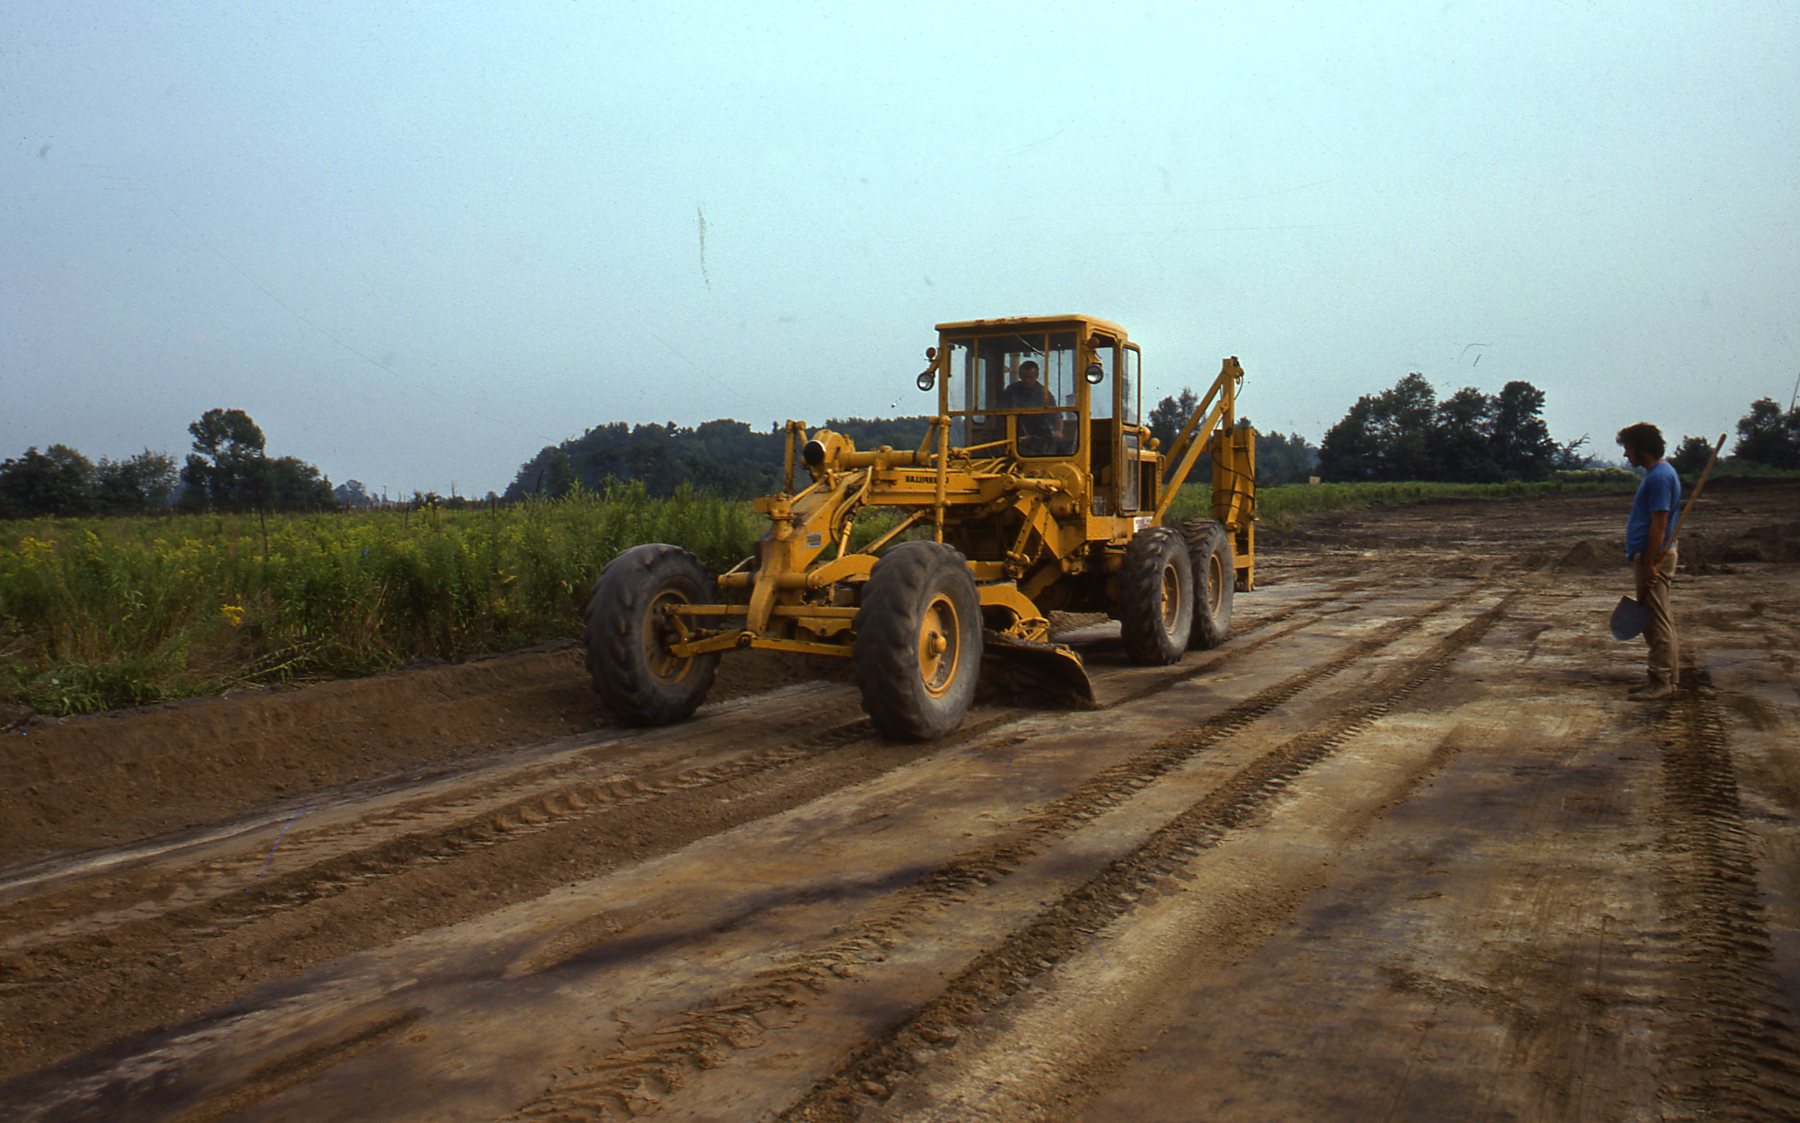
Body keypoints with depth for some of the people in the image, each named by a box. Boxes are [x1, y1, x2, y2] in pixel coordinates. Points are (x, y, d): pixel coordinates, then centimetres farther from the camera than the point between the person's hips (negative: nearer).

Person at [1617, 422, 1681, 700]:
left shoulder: (1659, 477, -17)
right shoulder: (1657, 473, 16)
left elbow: (1659, 525, -21)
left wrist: (1649, 565, -22)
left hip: (1654, 556, -11)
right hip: (1653, 555, 11)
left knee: (1656, 622, -6)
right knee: (1661, 621, 14)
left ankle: (1661, 682, -2)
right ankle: (1668, 676, 21)